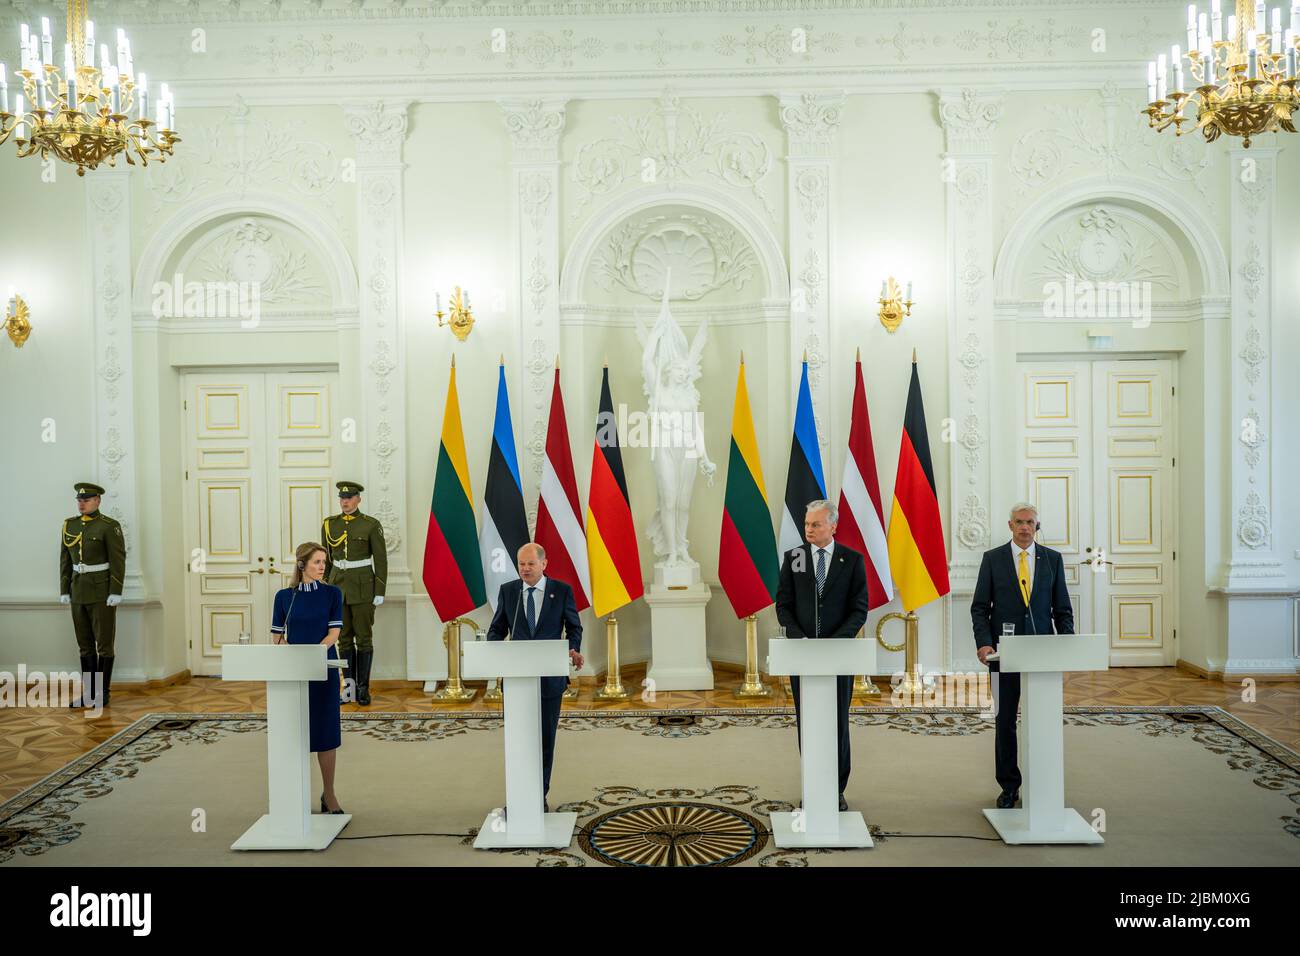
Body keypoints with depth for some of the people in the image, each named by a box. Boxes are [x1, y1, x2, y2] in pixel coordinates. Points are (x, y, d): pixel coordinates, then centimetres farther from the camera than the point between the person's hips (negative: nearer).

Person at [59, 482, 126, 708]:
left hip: (103, 592, -6)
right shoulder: (69, 525, 8)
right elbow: (65, 560, 10)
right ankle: (88, 693, 16)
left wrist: (116, 593, -18)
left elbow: (118, 560, -13)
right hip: (79, 592, 6)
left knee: (104, 643, -1)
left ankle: (103, 693, 7)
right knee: (85, 644, 9)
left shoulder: (109, 526, -10)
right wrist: (64, 591, 6)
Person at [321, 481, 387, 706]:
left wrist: (380, 593, -10)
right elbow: (326, 559, 11)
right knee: (344, 638, 7)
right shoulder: (329, 524, 5)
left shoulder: (372, 525, -7)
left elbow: (381, 560, -6)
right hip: (338, 586, 3)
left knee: (364, 637, -1)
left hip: (363, 586, -3)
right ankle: (349, 686, 15)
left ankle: (363, 688, 7)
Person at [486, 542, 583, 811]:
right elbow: (497, 628, 9)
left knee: (546, 737, 6)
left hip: (550, 676, -1)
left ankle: (540, 796, 18)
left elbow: (574, 626, 6)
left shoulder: (562, 590, 0)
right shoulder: (507, 591, 4)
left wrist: (574, 650, -13)